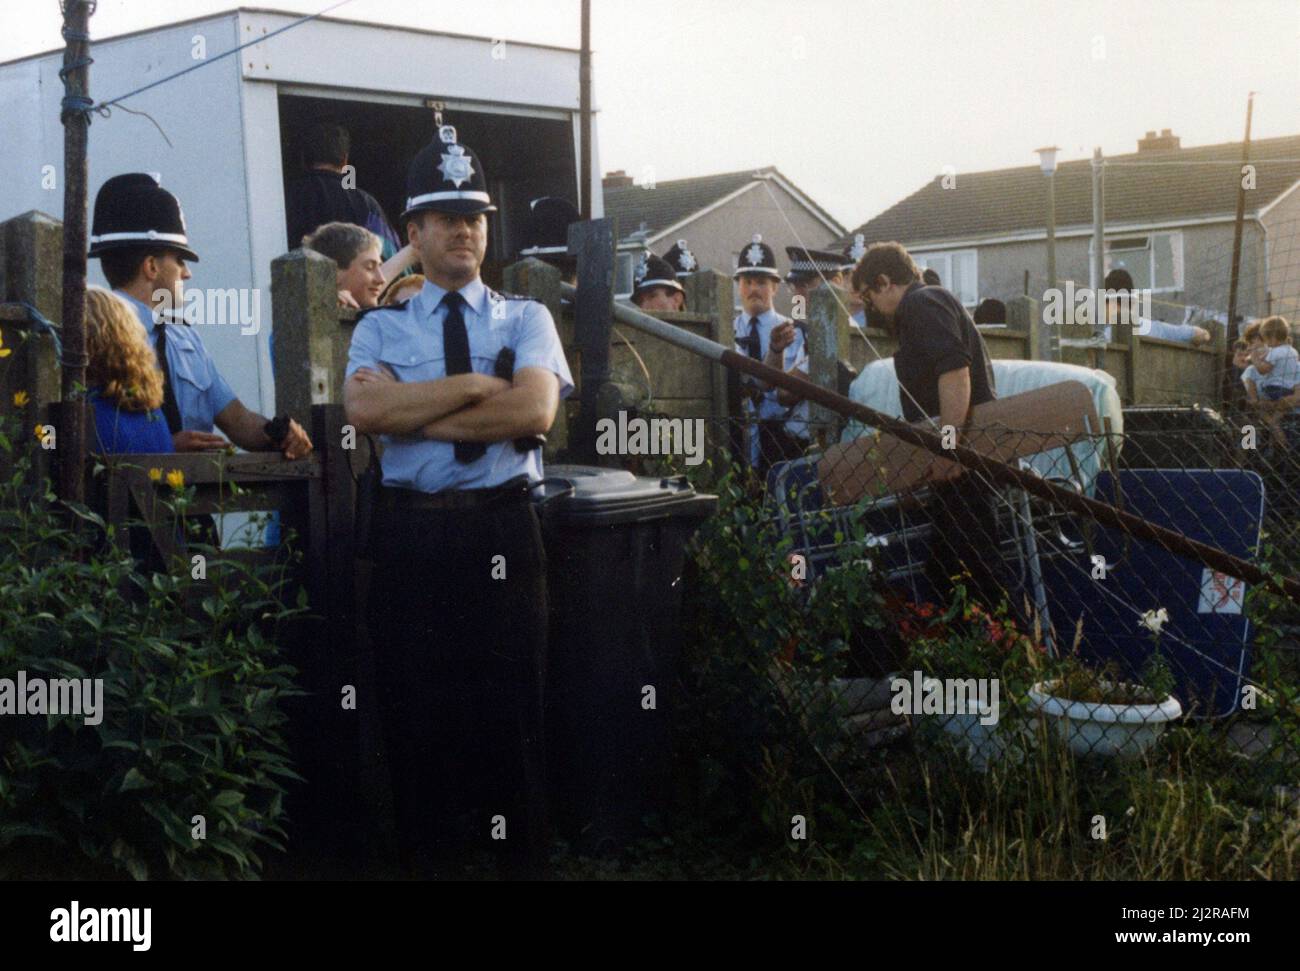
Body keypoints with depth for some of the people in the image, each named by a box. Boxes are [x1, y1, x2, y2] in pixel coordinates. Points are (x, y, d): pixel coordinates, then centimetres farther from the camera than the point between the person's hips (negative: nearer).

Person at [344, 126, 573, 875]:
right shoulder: (381, 327, 10)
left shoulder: (526, 319, 8)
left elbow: (535, 410, -11)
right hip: (411, 533, 1)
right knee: (416, 711, 8)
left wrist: (412, 413, -10)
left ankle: (520, 855, 20)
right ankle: (426, 856, 22)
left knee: (510, 713, 5)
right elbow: (363, 410, -10)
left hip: (502, 531, -1)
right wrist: (476, 385, -11)